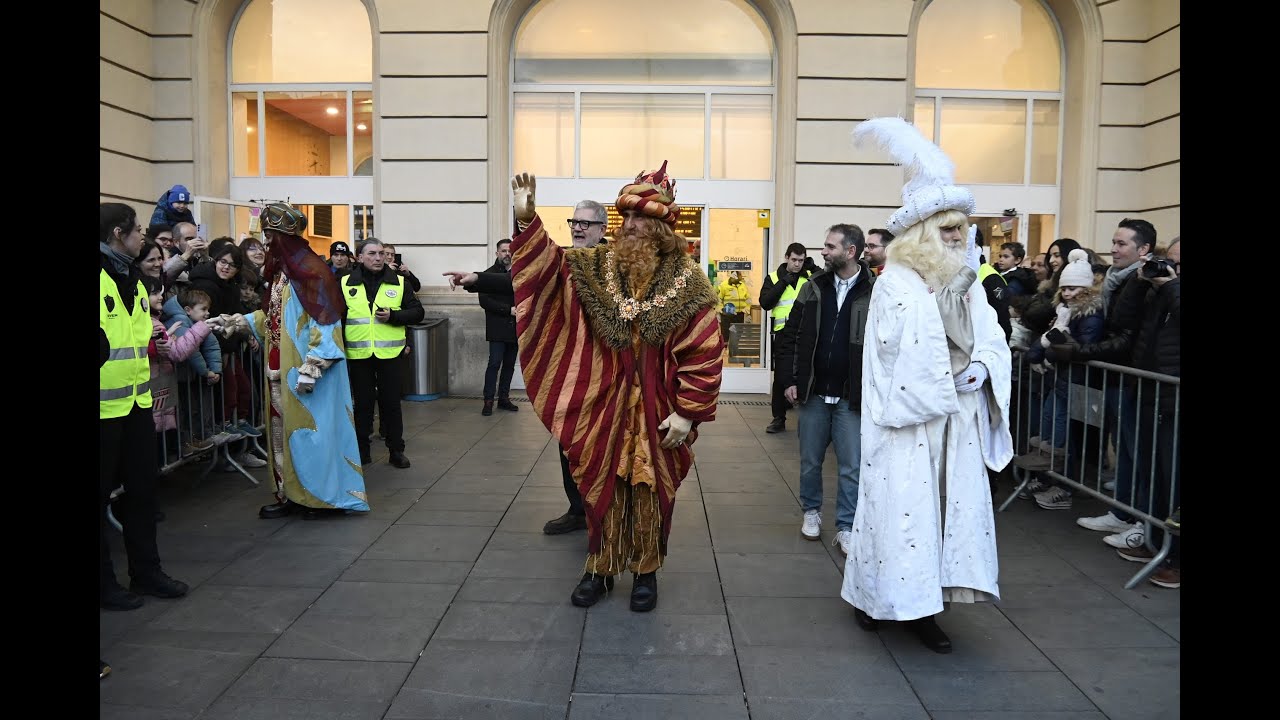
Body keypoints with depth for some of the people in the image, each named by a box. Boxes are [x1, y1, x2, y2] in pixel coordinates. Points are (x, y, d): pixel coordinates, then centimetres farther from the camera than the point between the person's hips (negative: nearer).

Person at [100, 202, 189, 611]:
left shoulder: (131, 278, 15)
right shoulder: (104, 276, -14)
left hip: (136, 402, 8)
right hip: (105, 406, -8)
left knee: (141, 487, 14)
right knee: (102, 493, 4)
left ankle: (146, 571, 25)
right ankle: (104, 583, 16)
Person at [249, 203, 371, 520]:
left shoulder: (311, 270, -16)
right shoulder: (282, 269, 11)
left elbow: (325, 323, -20)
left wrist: (310, 368, -23)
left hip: (302, 370, -9)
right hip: (281, 370, 9)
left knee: (308, 428, -1)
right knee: (283, 430, 13)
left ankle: (319, 495, 12)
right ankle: (290, 495, 23)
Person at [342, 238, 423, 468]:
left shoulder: (398, 282, 4)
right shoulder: (346, 283, 4)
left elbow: (417, 311, 3)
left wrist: (393, 316, -13)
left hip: (389, 353, 0)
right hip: (358, 354, 0)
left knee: (391, 402, 6)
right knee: (363, 403, 9)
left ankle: (396, 450, 16)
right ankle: (362, 450, 21)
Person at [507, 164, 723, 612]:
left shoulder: (687, 280, -9)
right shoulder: (596, 266, 2)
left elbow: (704, 353, -11)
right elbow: (549, 265, -3)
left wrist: (689, 412, -14)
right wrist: (527, 221, -20)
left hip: (657, 410, -2)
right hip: (605, 406, 3)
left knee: (651, 492, 10)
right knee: (601, 488, 11)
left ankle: (646, 572, 28)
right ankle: (599, 569, 29)